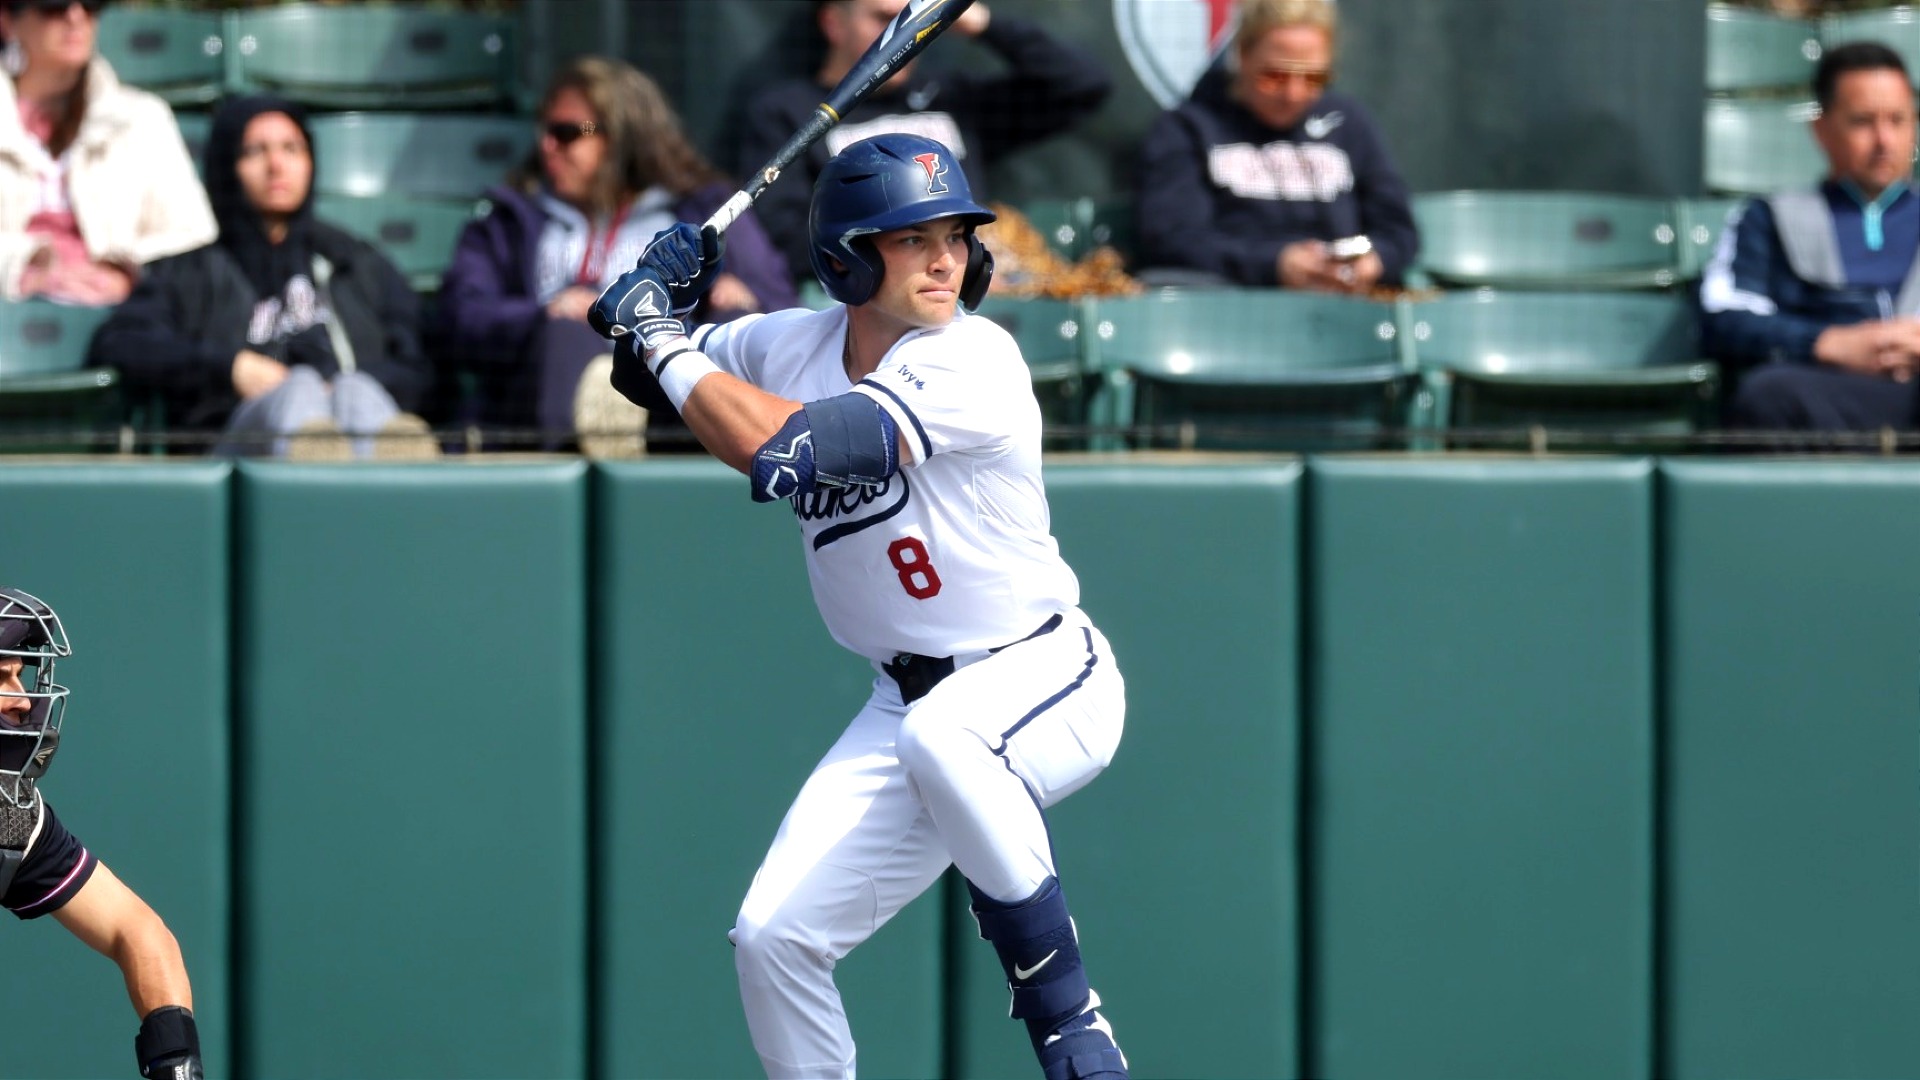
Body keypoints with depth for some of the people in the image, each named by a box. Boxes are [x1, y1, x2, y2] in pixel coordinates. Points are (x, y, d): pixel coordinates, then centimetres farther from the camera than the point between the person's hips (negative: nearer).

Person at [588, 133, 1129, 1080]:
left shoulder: (974, 360, -22)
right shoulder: (789, 346, 0)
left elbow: (785, 452, -30)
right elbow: (637, 375, 14)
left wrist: (663, 340, -19)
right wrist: (646, 308, -9)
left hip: (1048, 681, -7)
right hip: (909, 704, 7)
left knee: (940, 737, -40)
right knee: (772, 939, -2)